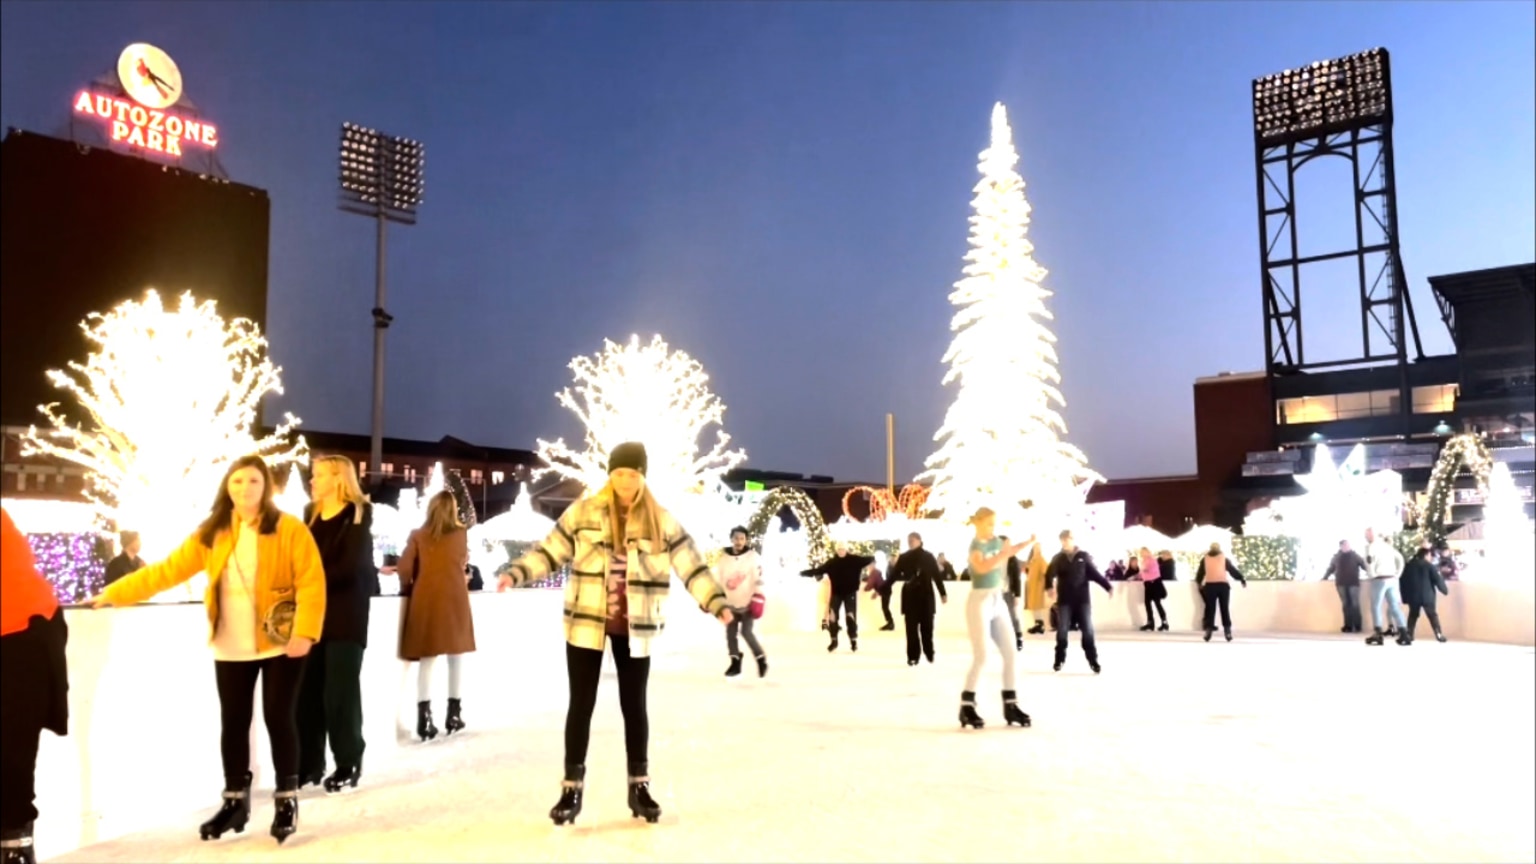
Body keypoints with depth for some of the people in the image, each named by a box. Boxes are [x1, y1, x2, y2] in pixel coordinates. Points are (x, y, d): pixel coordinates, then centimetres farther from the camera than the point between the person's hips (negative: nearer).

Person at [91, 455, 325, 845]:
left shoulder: (290, 529, -8)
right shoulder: (211, 534, 5)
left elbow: (312, 582, -13)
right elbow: (169, 569, 7)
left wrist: (304, 632, -20)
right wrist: (116, 593, 3)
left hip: (280, 642, -4)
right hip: (231, 647, 4)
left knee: (279, 718, 1)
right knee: (233, 723, 10)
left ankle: (287, 800, 16)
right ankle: (235, 801, 25)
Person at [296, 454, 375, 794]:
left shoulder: (357, 517, -4)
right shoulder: (310, 515, 16)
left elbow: (350, 566, -14)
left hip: (345, 615, -6)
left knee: (340, 691, -2)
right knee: (306, 690, 5)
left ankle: (349, 763, 10)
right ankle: (309, 764, 16)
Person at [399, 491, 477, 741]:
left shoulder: (418, 535, 4)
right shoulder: (462, 534, 7)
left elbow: (405, 569, -1)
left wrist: (408, 589, 16)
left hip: (425, 599, 0)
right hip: (455, 598, 0)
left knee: (426, 660, 2)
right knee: (455, 658, 8)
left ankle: (424, 717, -4)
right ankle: (453, 714, 13)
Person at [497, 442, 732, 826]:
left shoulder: (661, 520, -2)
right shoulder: (583, 512, -4)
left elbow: (690, 564, -3)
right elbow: (549, 551, 2)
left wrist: (717, 603, -11)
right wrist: (516, 574, -11)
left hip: (635, 628, 1)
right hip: (586, 622, -1)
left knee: (634, 705, 10)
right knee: (581, 704, 5)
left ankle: (639, 786, 24)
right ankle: (572, 788, 18)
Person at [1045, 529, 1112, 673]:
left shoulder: (1083, 556, 3)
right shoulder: (1058, 558, 3)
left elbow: (1095, 574, 3)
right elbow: (1050, 574, -7)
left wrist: (1108, 587, -7)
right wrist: (1049, 587, -27)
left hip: (1083, 599, 0)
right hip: (1064, 600, 0)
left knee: (1088, 630, 1)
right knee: (1062, 630, 5)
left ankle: (1093, 660, 8)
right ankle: (1059, 659, 15)